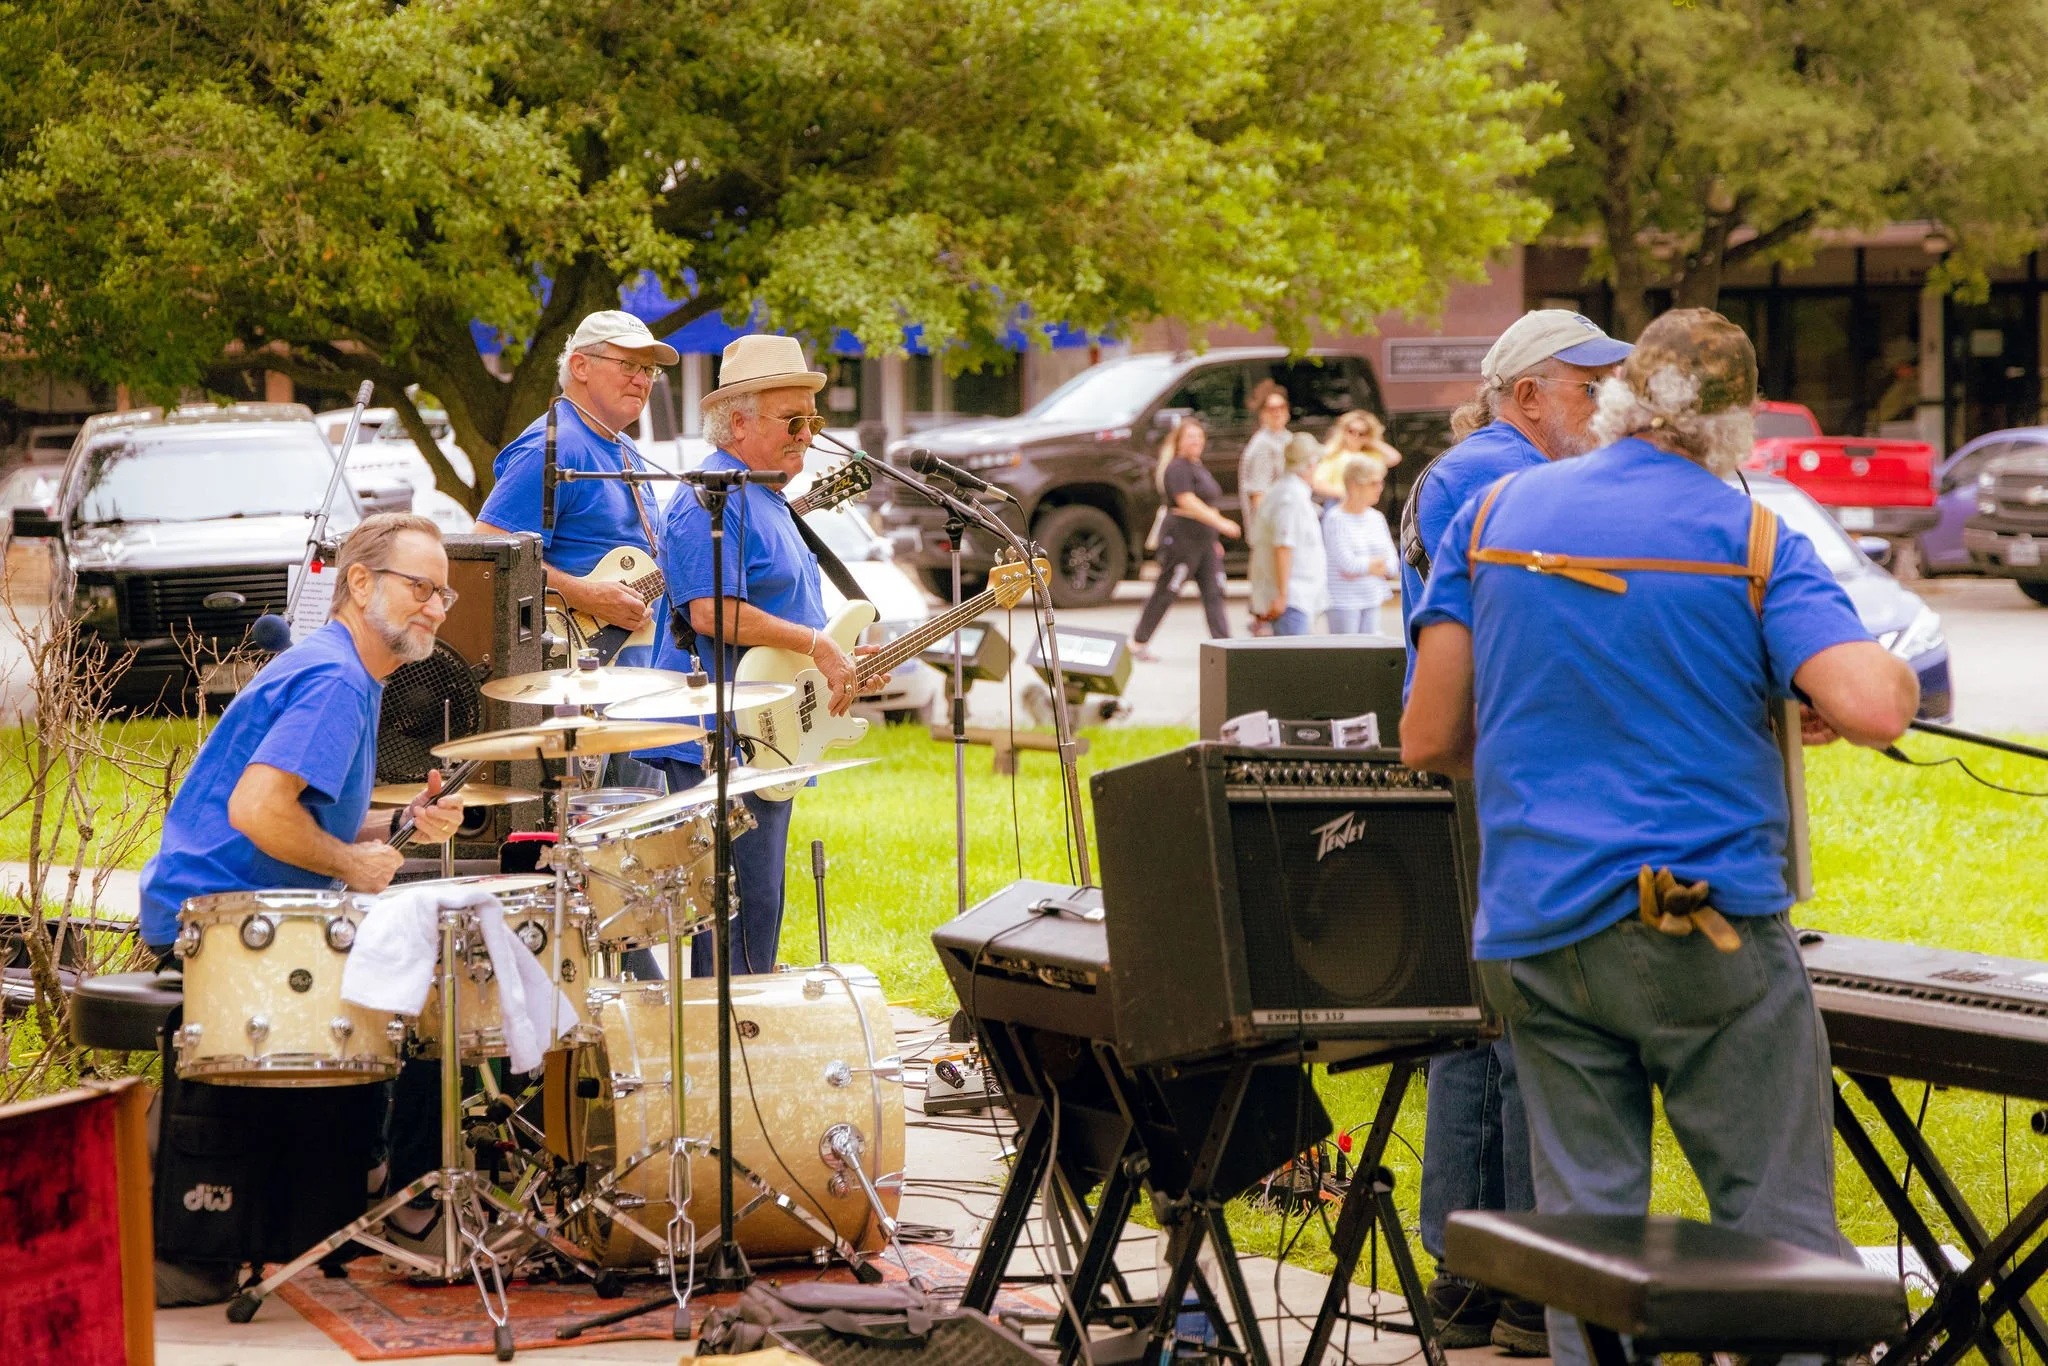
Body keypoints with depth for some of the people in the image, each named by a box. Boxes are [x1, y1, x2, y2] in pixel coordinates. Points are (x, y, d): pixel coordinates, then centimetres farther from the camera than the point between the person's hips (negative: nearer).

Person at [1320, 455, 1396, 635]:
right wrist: (1379, 562, -2)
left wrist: (1366, 569, -10)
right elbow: (1348, 563, -15)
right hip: (1343, 601, -6)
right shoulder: (1335, 519, -9)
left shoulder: (1377, 518, 10)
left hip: (1371, 600, 6)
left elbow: (1391, 567, 7)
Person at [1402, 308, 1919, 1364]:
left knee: (1586, 1222, 6)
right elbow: (1873, 710, -16)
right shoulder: (1754, 542, -2)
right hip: (1708, 922, -3)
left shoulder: (1495, 516, 7)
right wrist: (1894, 675, 7)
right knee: (1777, 1221, 1)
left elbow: (1429, 741, 7)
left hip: (1537, 932, 3)